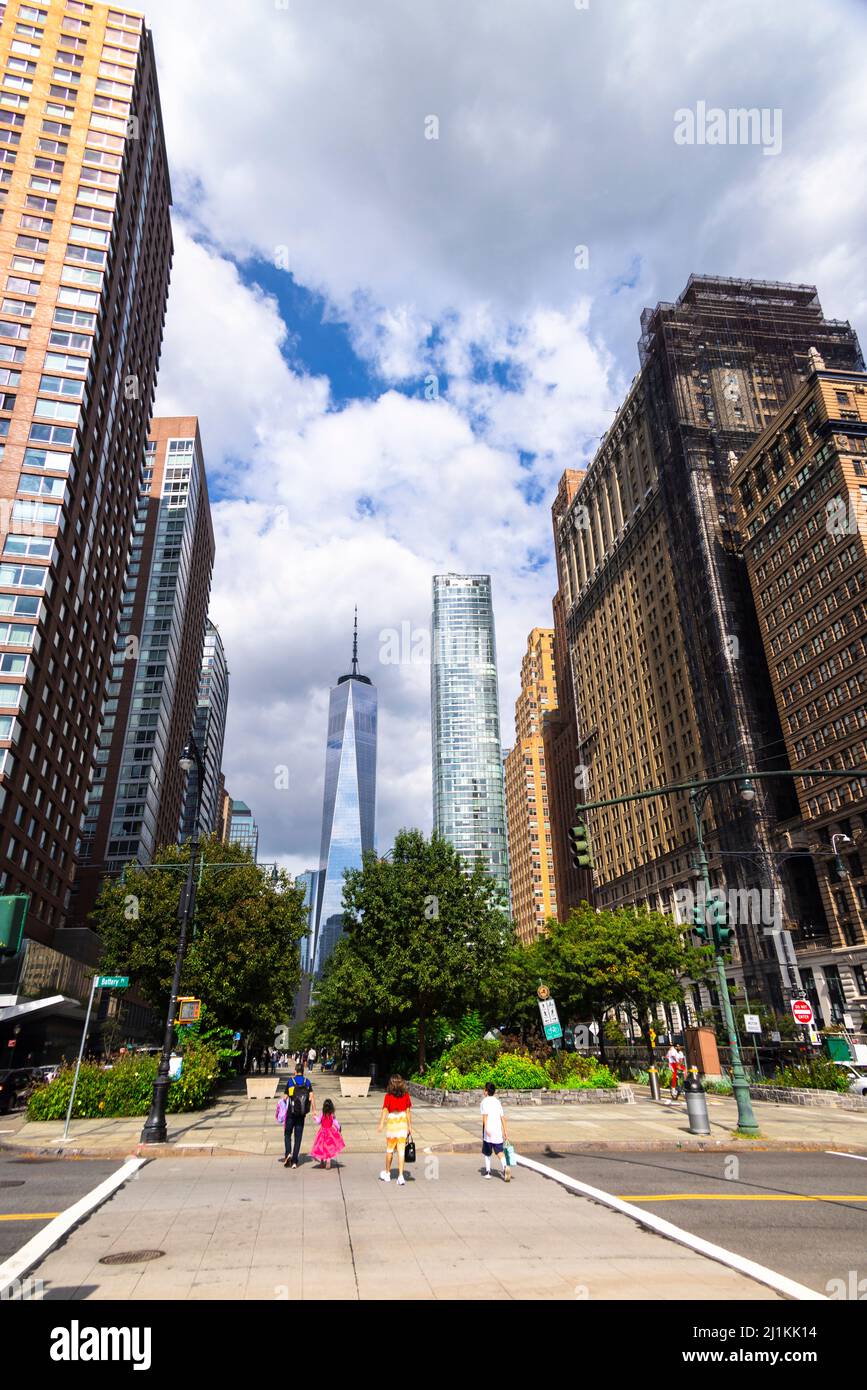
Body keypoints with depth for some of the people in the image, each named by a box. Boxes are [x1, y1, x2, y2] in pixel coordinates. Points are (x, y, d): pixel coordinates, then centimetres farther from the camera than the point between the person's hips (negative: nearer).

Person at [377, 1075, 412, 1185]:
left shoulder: (388, 1096, -9)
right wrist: (410, 1125, 8)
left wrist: (381, 1124, -20)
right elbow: (408, 1111, 1)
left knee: (389, 1149, 16)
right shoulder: (406, 1095, -1)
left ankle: (387, 1173, 30)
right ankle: (401, 1176, -3)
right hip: (403, 1122, 1)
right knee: (401, 1150, 4)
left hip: (392, 1122, -1)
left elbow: (385, 1111, -16)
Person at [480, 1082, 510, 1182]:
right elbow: (502, 1117, 10)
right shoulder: (498, 1102, 13)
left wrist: (486, 1127, -24)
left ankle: (488, 1172, 21)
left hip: (488, 1131, -3)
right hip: (498, 1131, 3)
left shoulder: (485, 1101, -2)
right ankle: (505, 1167, -26)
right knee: (500, 1151, -1)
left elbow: (485, 1115, -16)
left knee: (487, 1152, 16)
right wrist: (505, 1130, 12)